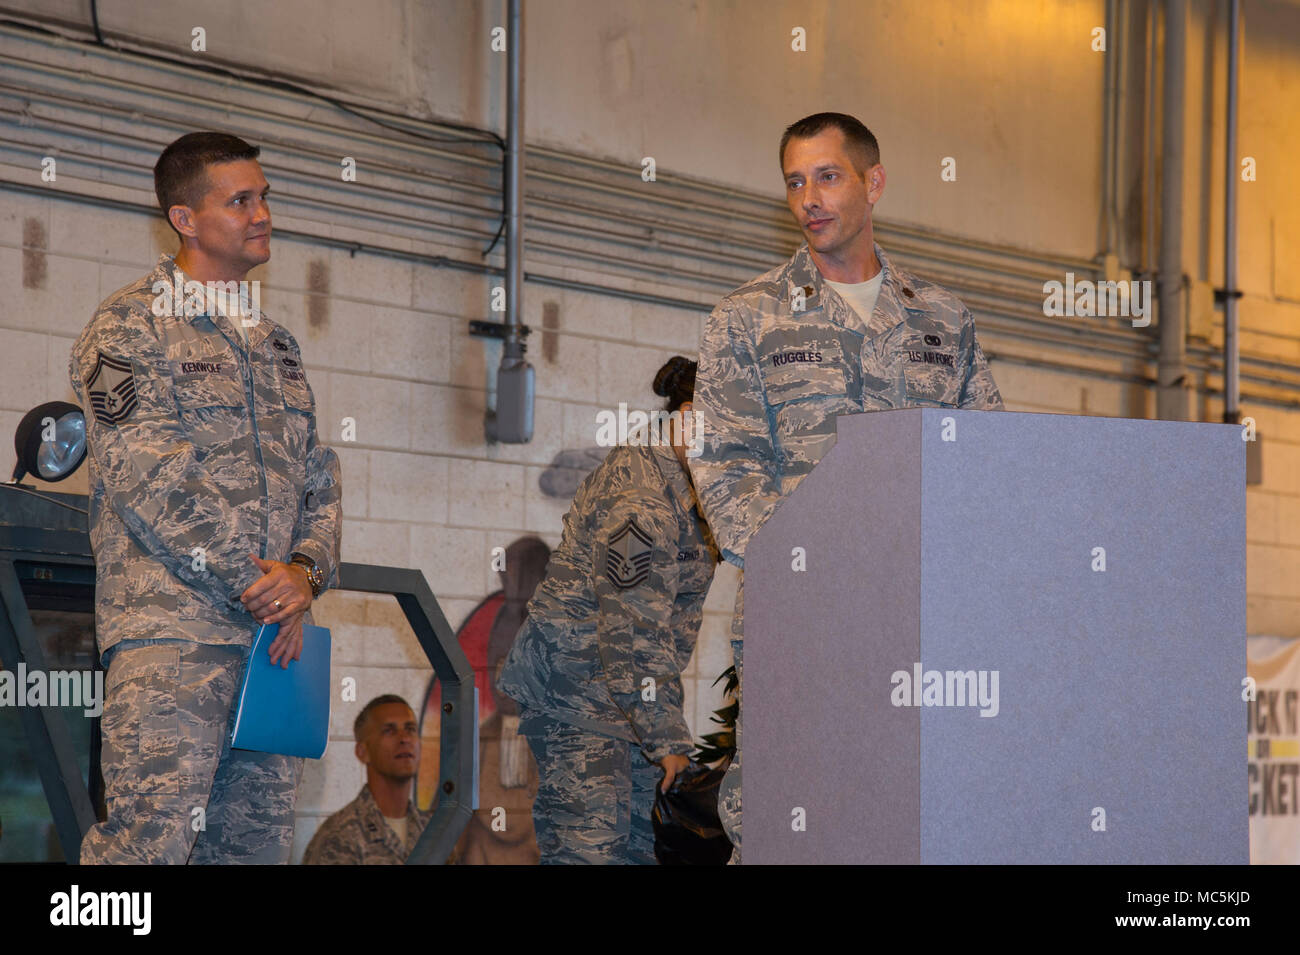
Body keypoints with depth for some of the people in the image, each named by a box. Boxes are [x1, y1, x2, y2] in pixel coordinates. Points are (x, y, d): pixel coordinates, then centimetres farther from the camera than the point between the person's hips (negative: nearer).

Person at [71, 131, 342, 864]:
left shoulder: (278, 344, 23)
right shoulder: (131, 325, 0)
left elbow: (320, 482, 20)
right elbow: (147, 480, -9)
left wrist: (306, 572, -3)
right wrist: (262, 590, -11)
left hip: (275, 634, 7)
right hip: (171, 627, -7)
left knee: (257, 843, 3)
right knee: (150, 837, -17)